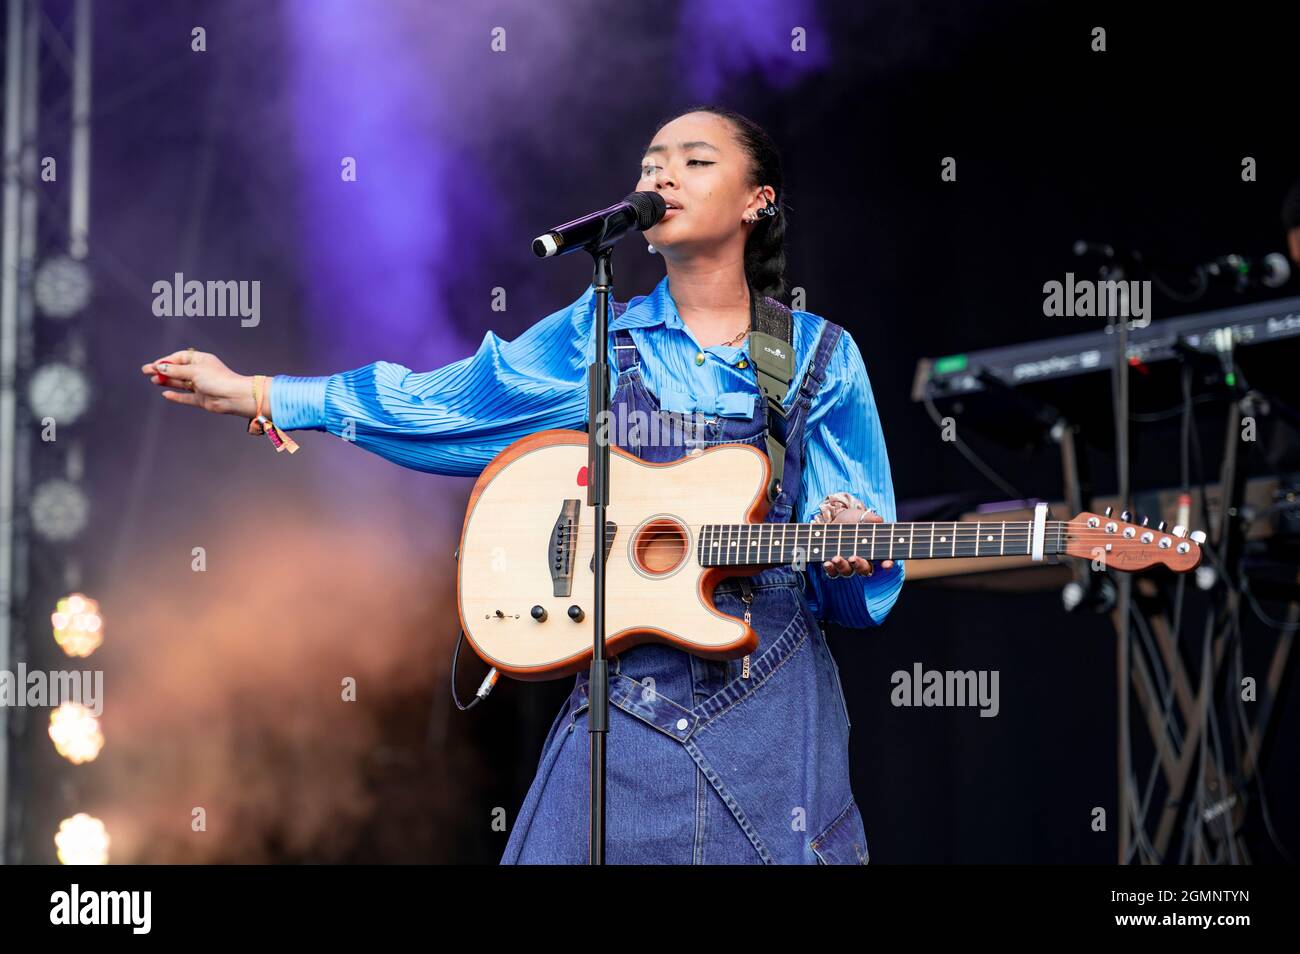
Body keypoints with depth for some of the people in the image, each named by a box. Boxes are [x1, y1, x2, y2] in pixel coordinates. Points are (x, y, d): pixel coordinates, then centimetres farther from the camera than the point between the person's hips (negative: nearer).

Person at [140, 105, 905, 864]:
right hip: (627, 695, 1)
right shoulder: (599, 337, 7)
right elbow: (444, 404, 9)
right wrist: (252, 395, 8)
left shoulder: (821, 358, 4)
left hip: (775, 708, -1)